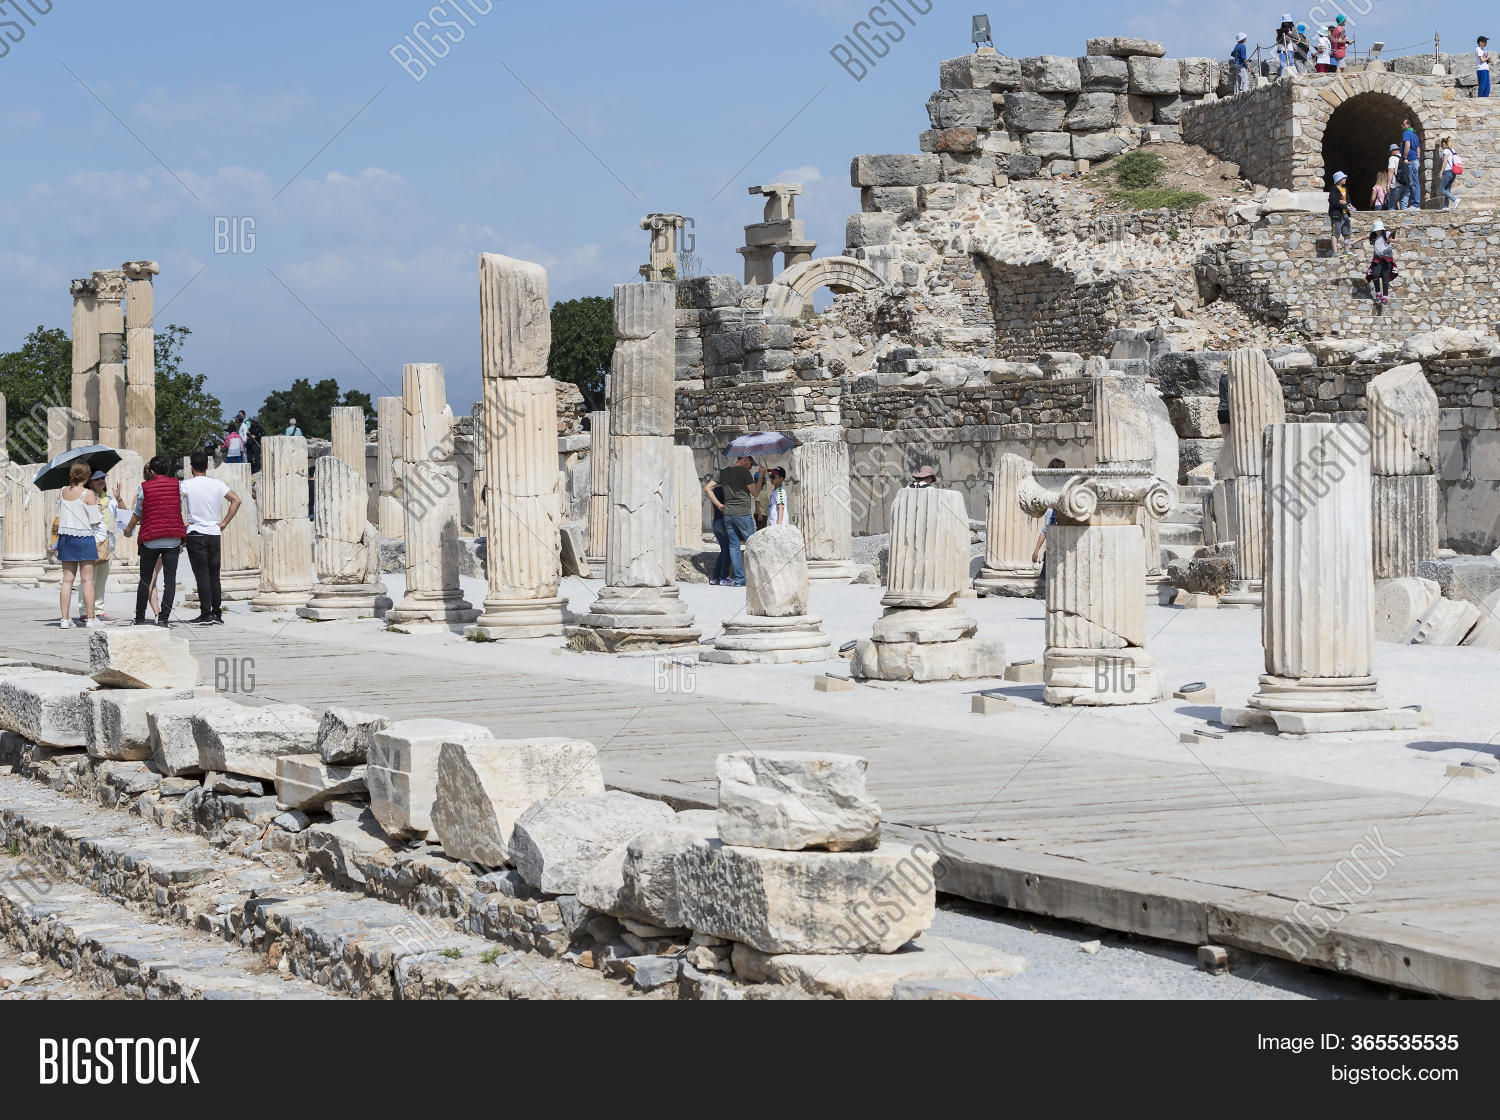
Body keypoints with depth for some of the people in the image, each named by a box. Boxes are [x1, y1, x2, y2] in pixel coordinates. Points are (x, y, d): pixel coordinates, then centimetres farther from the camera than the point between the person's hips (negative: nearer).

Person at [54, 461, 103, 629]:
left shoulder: (63, 491, 5)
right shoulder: (88, 494, -11)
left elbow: (60, 513, 14)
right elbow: (94, 521, -9)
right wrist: (97, 506, 6)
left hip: (65, 538, 5)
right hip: (84, 539, -5)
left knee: (67, 579, 7)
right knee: (87, 580, -1)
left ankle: (65, 618, 5)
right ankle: (90, 618, -1)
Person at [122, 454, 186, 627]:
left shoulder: (144, 487, -1)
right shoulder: (176, 484, 1)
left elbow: (137, 514, 7)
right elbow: (179, 509, 7)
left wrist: (129, 529, 24)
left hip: (150, 540, 0)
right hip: (173, 539, 0)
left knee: (145, 580, 11)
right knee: (170, 579, 1)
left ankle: (140, 618, 14)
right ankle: (163, 618, -6)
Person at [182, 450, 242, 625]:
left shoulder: (187, 485, -5)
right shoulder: (217, 484, 5)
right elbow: (236, 500, 3)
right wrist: (224, 522, 5)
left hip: (195, 533, -4)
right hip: (214, 533, 4)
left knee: (202, 575, -4)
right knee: (214, 575, 10)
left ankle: (206, 614, -8)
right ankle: (217, 614, 9)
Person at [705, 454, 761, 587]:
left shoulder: (723, 472, 11)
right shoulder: (744, 472, -8)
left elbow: (707, 489, 13)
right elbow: (755, 494, -3)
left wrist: (719, 505, 9)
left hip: (727, 514, 6)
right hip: (743, 514, -6)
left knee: (733, 546, 7)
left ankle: (739, 578, 4)